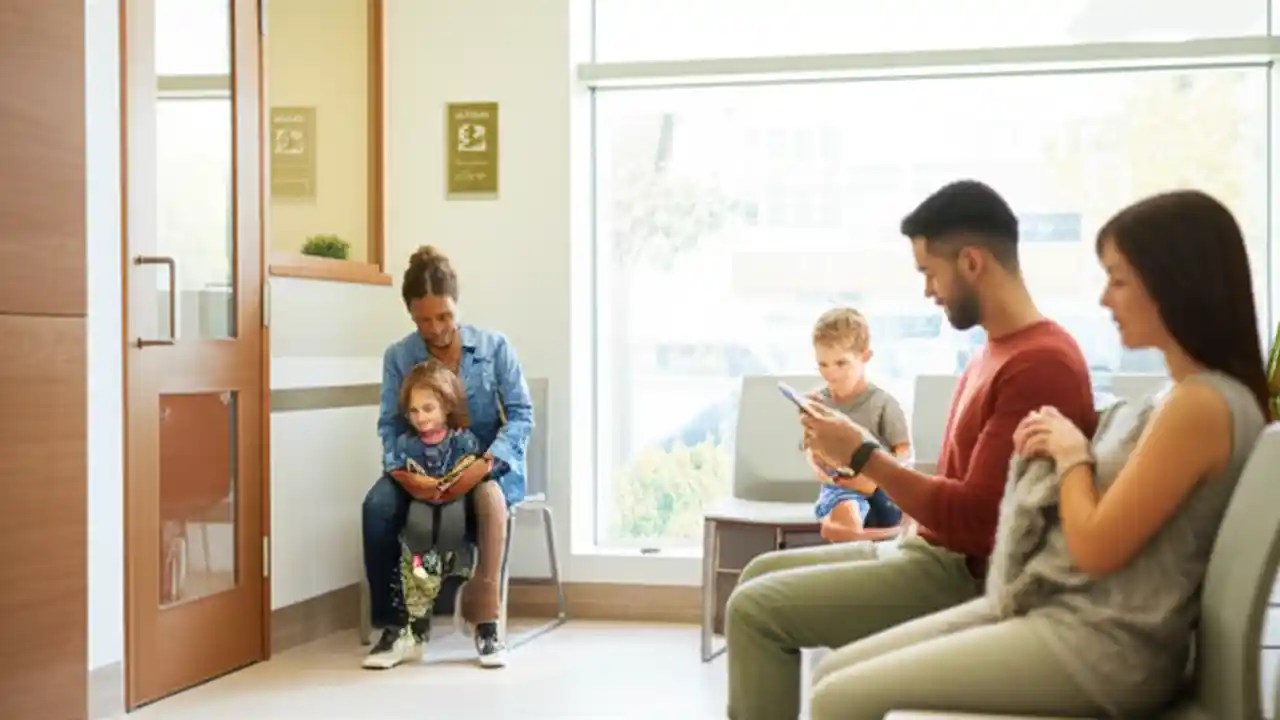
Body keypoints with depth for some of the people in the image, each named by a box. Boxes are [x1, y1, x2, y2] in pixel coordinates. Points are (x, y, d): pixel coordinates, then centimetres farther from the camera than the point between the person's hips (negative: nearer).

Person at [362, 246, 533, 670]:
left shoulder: (494, 347, -5)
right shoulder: (398, 357, -1)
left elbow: (522, 415, -8)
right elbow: (390, 426, -4)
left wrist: (484, 464, -26)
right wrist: (405, 471, -27)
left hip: (487, 463, -2)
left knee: (490, 499, -38)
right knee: (378, 505, -30)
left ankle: (484, 620, -27)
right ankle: (396, 627, -22)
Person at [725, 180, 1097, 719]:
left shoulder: (1040, 365, -20)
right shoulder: (993, 352, 13)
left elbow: (976, 520, -23)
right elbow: (958, 497, 12)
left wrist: (862, 457, -14)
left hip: (966, 576, -10)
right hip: (930, 550, 10)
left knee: (755, 609, -15)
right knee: (762, 574, 13)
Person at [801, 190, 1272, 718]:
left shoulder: (1202, 404, -17)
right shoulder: (1185, 396, 15)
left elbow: (1096, 547, -19)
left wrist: (1072, 454, -2)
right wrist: (1064, 450, 4)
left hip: (1103, 648, -10)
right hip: (1055, 608, 10)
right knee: (836, 671, 5)